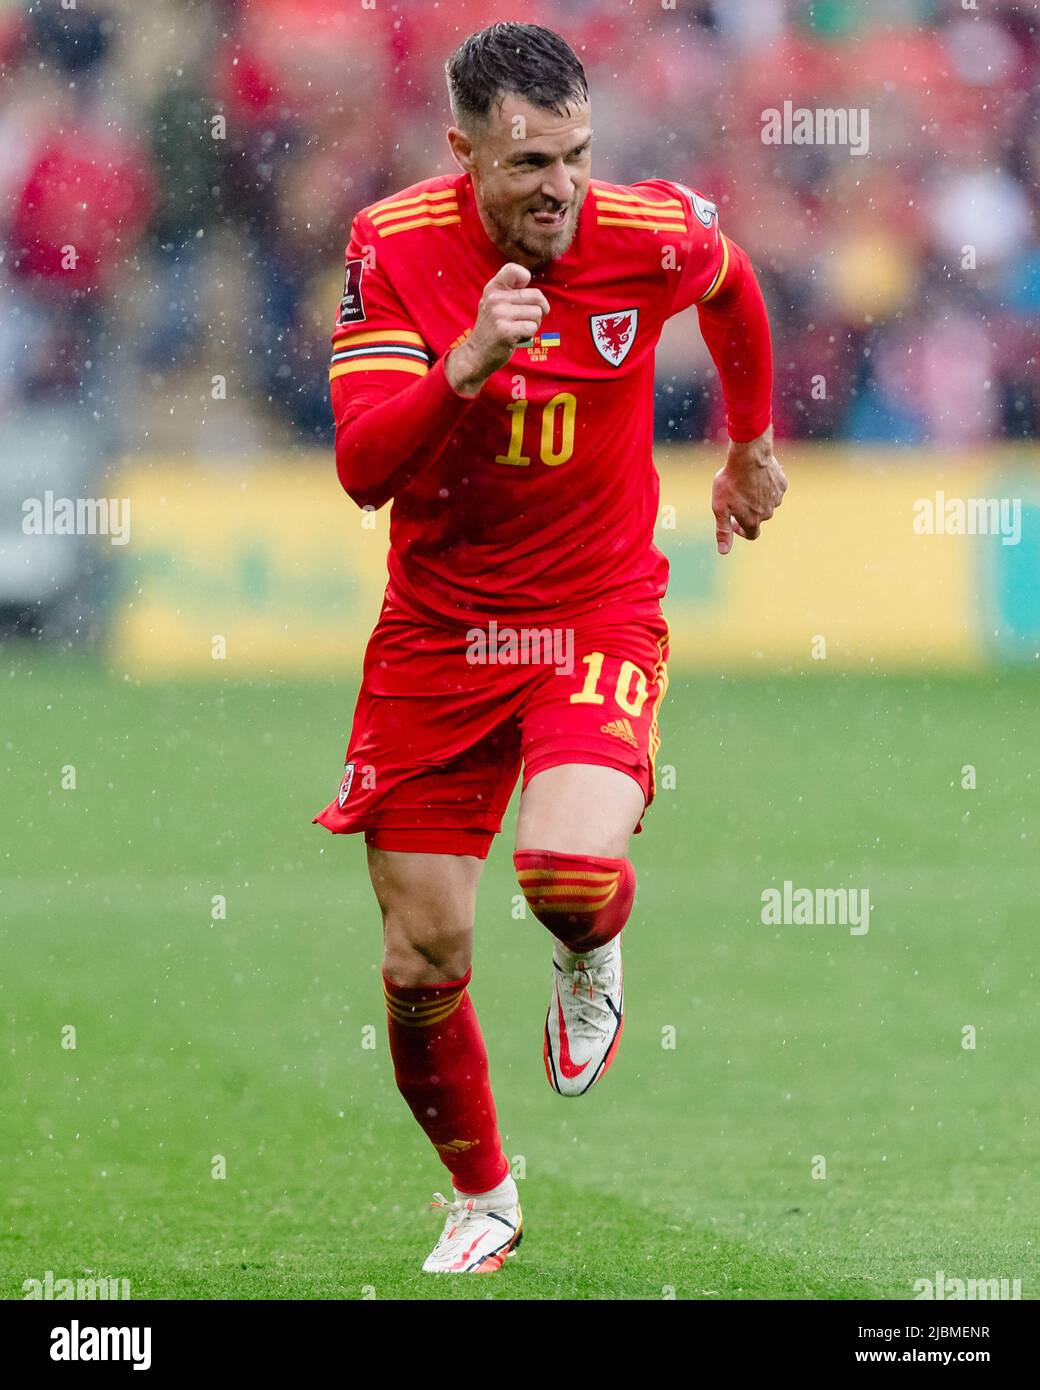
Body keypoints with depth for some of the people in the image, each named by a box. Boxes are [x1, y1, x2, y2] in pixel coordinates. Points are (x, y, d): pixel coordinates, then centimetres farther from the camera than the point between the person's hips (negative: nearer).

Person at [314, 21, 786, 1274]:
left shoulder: (651, 236, -13)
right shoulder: (395, 247, -13)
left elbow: (731, 283, 13)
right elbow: (361, 469, -20)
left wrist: (751, 445, 25)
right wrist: (464, 363, -36)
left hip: (595, 617, -1)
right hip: (435, 631, 1)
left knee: (571, 874, -29)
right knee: (420, 969, 3)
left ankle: (589, 957, 10)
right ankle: (481, 1200, 31)